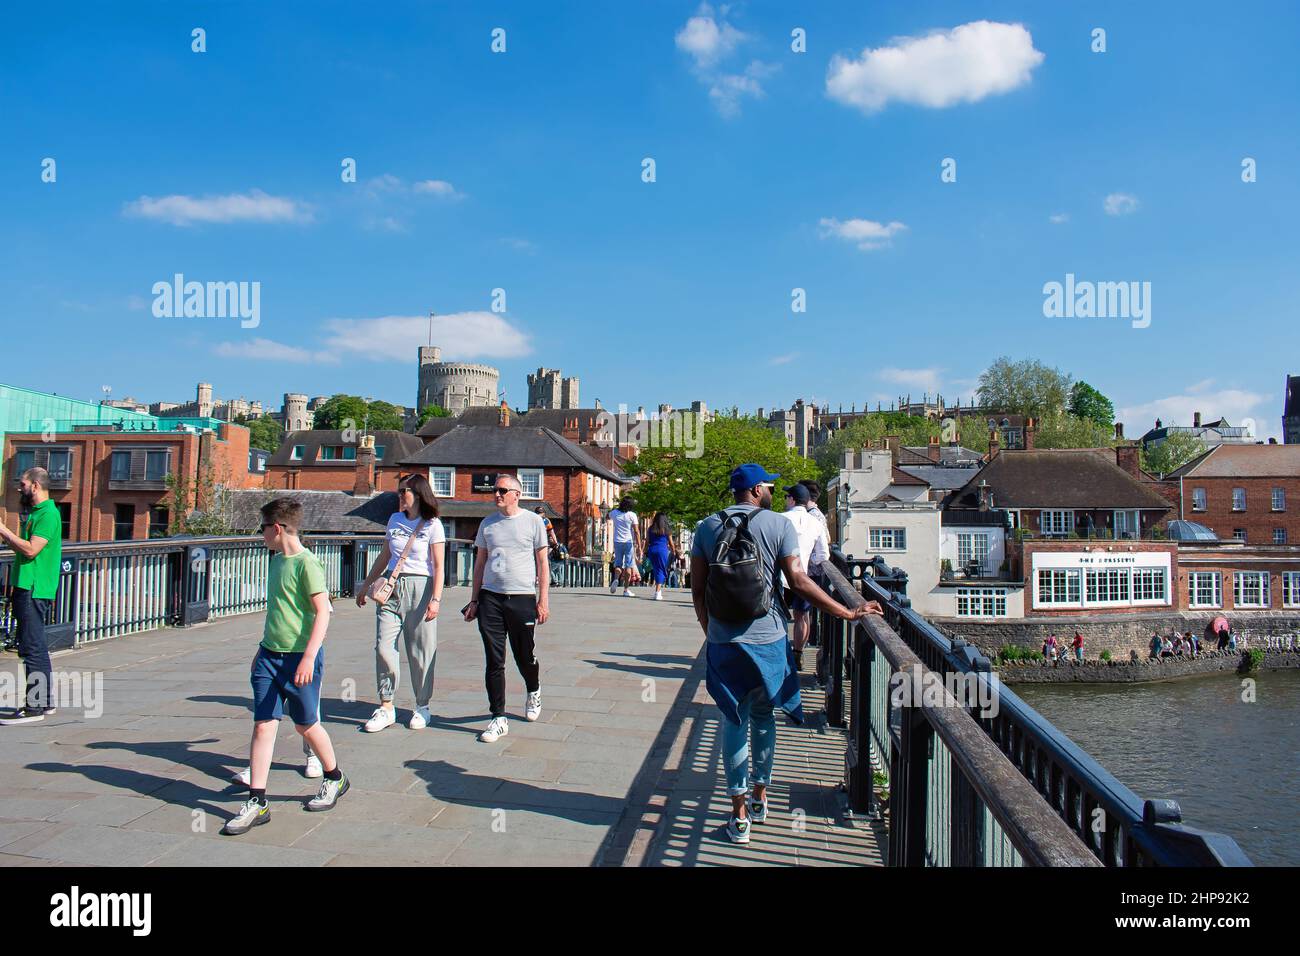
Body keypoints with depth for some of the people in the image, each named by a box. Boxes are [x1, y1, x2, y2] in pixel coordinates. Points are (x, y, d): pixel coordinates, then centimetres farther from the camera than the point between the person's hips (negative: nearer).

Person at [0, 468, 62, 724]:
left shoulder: (48, 514, -13)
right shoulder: (35, 512, 18)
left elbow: (31, 549, -21)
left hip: (35, 589, -10)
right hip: (27, 588, 10)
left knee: (32, 647, -8)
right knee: (36, 647, 14)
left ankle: (35, 707, -5)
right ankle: (46, 700, 22)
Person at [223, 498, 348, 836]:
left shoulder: (306, 563, -15)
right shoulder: (277, 560, 10)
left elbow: (322, 612, -19)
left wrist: (309, 657, -24)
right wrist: (262, 648, 26)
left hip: (300, 657, -7)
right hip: (270, 656, 7)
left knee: (306, 724, 8)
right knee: (263, 724, 2)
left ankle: (334, 779, 31)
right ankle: (257, 802, 7)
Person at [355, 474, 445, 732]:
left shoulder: (433, 525, -2)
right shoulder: (395, 520, 14)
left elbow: (438, 566, -6)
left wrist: (436, 599, -15)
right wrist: (366, 585, 24)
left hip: (419, 588, -5)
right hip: (390, 587, 5)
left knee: (420, 651, 0)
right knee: (383, 646, -4)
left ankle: (422, 706, 14)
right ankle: (386, 707, 5)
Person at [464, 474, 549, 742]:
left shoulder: (533, 521, 2)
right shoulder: (487, 524, 11)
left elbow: (542, 563, 3)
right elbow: (480, 563, 16)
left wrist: (543, 600, -3)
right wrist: (474, 600, 13)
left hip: (523, 598, -2)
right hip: (490, 598, 3)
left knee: (525, 657, 9)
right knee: (494, 661, 0)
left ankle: (533, 691, 39)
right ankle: (499, 718, 6)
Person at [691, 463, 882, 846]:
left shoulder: (708, 527, 2)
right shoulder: (778, 524, -5)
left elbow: (697, 589, 4)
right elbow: (799, 582, -11)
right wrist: (849, 613, -5)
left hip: (723, 642, 1)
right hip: (767, 640, -1)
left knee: (734, 722, 7)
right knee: (763, 716, 18)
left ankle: (740, 815, 11)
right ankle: (759, 799, 31)